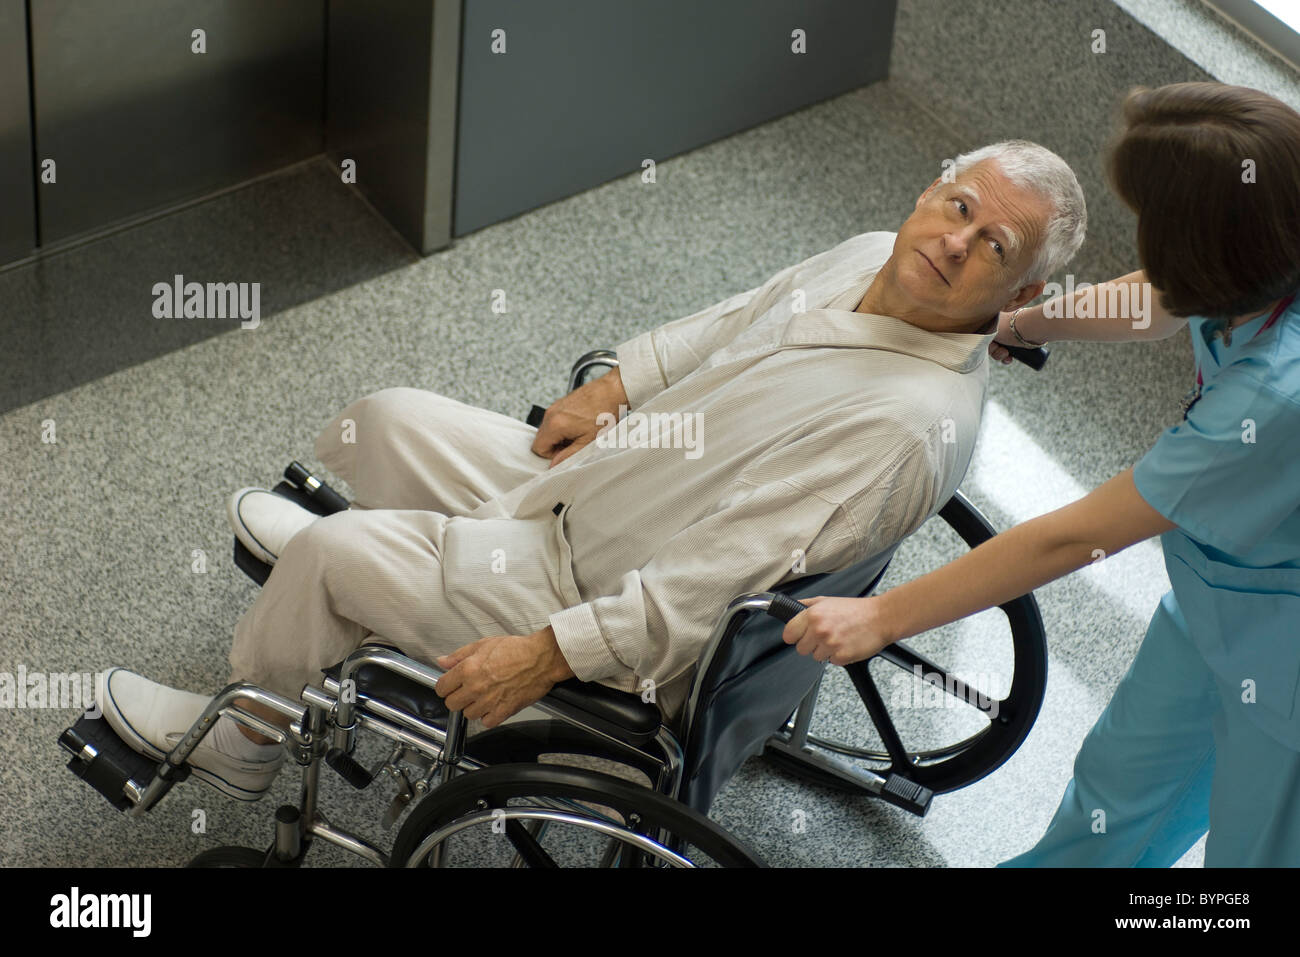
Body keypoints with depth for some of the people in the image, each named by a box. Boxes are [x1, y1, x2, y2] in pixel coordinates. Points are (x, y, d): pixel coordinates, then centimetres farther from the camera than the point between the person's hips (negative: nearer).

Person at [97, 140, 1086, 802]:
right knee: (388, 418, 16)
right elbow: (729, 321, 17)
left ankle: (242, 739, 23)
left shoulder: (912, 427, -32)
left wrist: (546, 653, -29)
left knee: (332, 555, -6)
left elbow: (709, 587, -32)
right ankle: (361, 559, 49)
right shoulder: (870, 258, -5)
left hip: (605, 608, -8)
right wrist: (614, 387, 6)